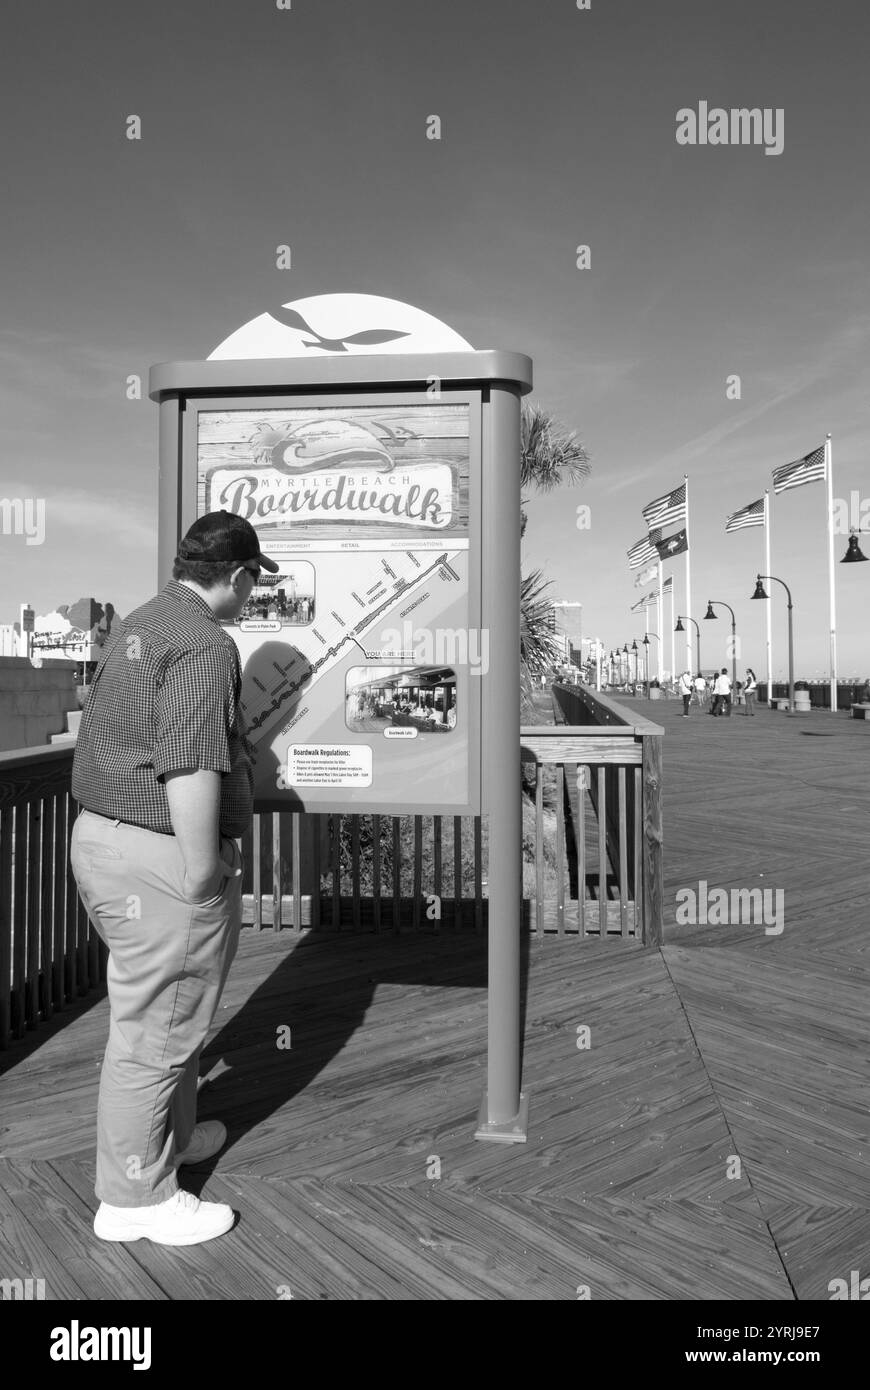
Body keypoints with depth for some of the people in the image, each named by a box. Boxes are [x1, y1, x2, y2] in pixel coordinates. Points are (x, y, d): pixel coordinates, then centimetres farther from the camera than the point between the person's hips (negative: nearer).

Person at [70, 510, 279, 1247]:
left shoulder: (140, 624, 13)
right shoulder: (204, 644, -20)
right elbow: (190, 771, -28)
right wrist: (202, 878, -20)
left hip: (104, 835, 10)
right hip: (160, 861, -10)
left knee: (169, 1011, 25)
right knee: (155, 1028, 6)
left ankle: (173, 1135, 44)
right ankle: (135, 1198, 24)